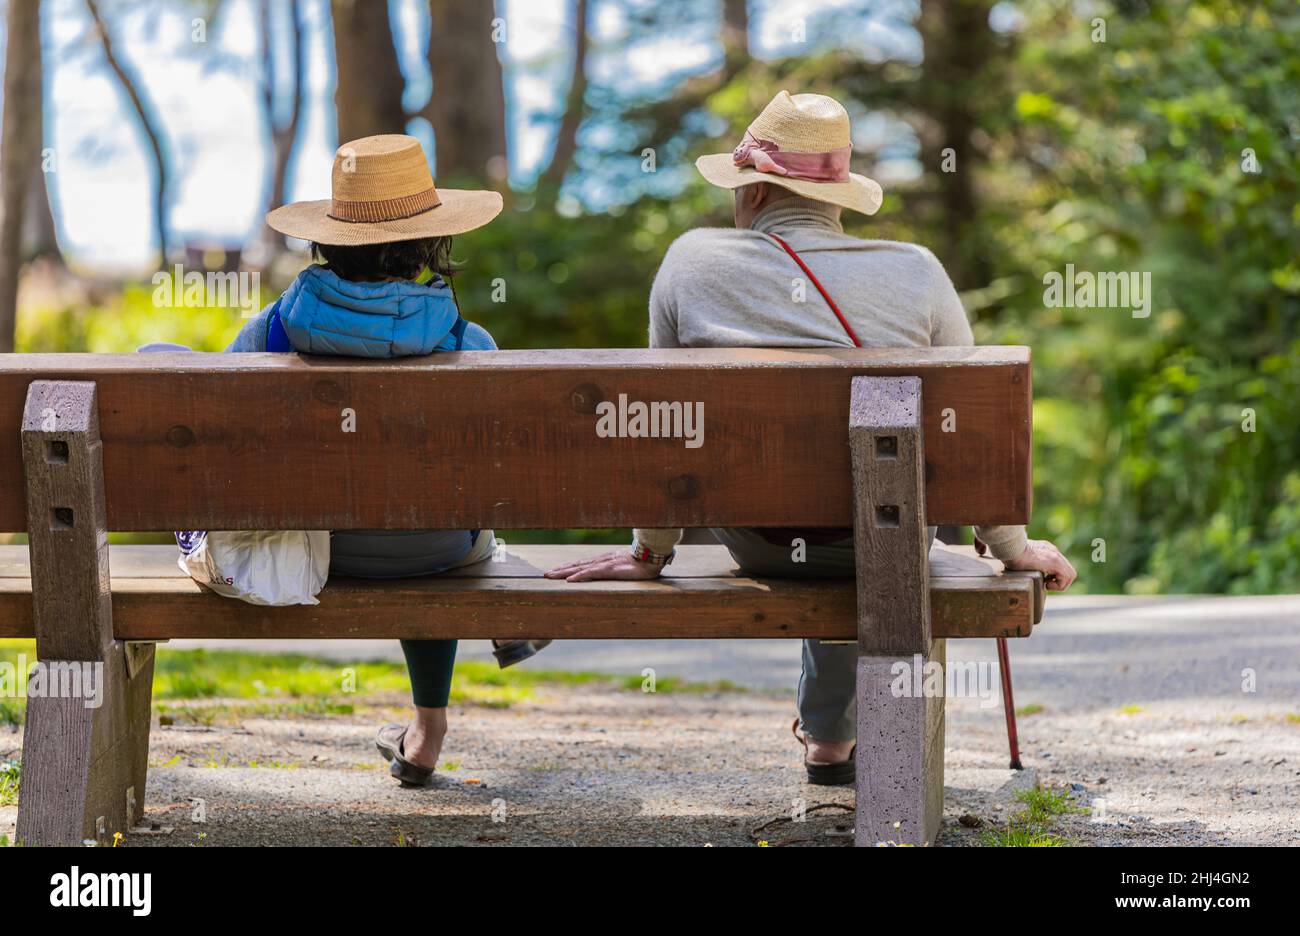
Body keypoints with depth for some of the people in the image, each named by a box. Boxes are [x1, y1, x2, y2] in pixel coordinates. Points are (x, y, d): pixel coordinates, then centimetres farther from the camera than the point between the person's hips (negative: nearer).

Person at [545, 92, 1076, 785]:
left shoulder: (693, 259, -5)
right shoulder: (916, 272, -6)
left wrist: (650, 550, 12)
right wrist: (1011, 544, 14)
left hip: (756, 541, 1)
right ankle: (830, 736, 44)